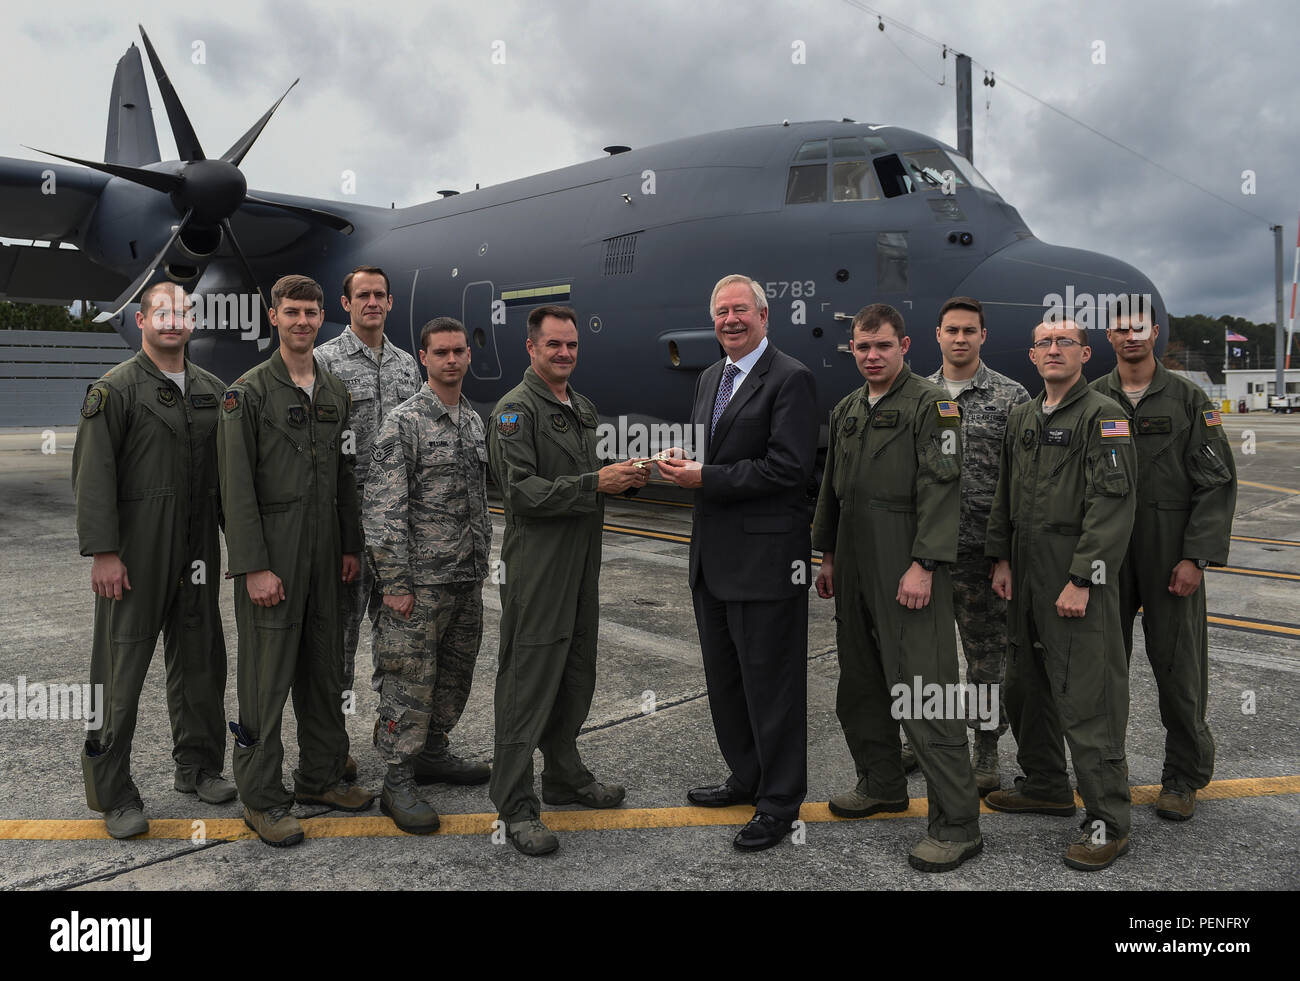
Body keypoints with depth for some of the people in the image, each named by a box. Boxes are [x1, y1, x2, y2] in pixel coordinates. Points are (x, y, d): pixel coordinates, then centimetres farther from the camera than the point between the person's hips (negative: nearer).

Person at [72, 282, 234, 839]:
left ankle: (197, 766, 30)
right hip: (135, 557, -5)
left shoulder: (211, 390, 11)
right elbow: (93, 475, -10)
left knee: (200, 659, 14)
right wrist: (102, 552, -16)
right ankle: (112, 793, 12)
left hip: (197, 552, 6)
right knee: (122, 667, 0)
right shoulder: (115, 389, -5)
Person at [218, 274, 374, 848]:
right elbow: (237, 487, -12)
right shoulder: (249, 392, -7)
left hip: (325, 550, 6)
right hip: (271, 550, -6)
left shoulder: (335, 392, 12)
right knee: (267, 675, -1)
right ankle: (261, 797, 12)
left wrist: (351, 544, 12)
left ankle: (321, 777, 27)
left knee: (325, 667, 13)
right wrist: (254, 567, -16)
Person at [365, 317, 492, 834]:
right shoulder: (404, 422, -10)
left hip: (468, 578, 7)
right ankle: (398, 782, 9)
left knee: (455, 673, 16)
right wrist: (394, 582, -17)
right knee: (410, 681, -2)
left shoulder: (474, 420, 13)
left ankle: (432, 751, 33)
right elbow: (383, 507, -15)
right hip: (421, 579, -7)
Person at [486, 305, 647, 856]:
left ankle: (564, 776, 33)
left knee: (575, 676, 17)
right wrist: (596, 483, -23)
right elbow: (523, 492, -20)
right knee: (528, 680, -3)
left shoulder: (583, 408, 17)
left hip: (581, 561, 9)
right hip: (537, 566, -9)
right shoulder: (516, 409, -11)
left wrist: (623, 478, 4)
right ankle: (515, 805, 6)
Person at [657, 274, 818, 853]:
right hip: (713, 559, 9)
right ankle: (746, 779, 37)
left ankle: (780, 802, 18)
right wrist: (682, 463, -1)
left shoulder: (790, 379, -11)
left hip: (765, 558, -8)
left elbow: (789, 468, -19)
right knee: (724, 679, 19)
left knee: (771, 685, 3)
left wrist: (707, 478, -19)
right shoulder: (709, 379, 16)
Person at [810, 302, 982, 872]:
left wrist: (923, 565, -21)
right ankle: (882, 784, 34)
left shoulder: (931, 404, -7)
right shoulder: (846, 411, 16)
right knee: (860, 682, 17)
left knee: (924, 690, -9)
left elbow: (940, 488, -15)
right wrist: (827, 556, 19)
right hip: (854, 563, 8)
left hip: (907, 565, -8)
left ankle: (957, 824, -1)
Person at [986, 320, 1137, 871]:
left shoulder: (1103, 416, -9)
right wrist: (1002, 559, 11)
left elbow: (1112, 505, -17)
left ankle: (1107, 822, 5)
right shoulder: (1022, 417, 14)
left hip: (1078, 578, -8)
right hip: (1026, 576, 8)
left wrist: (1081, 580, -21)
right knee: (1026, 686, 17)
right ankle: (1047, 786, 34)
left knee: (1087, 699, -6)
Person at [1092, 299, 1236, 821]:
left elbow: (1217, 483, -3)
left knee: (1177, 664, 4)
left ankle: (1183, 776, 20)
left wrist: (1195, 557, -10)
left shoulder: (1188, 400, 0)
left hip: (1171, 557, -2)